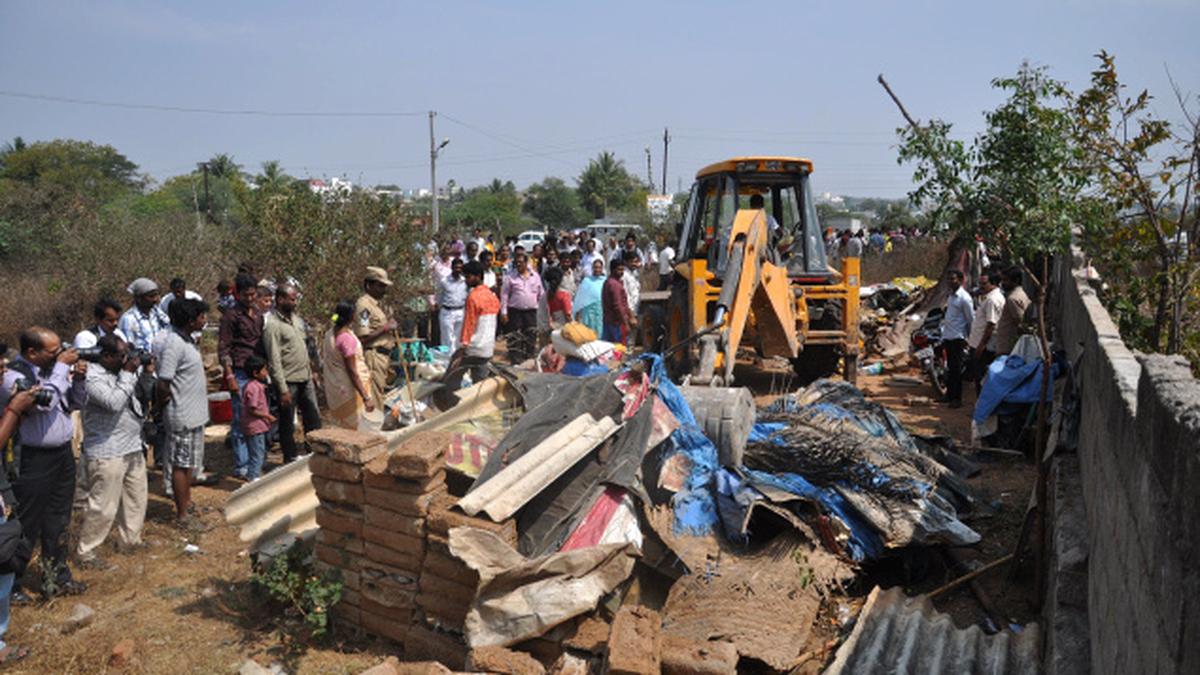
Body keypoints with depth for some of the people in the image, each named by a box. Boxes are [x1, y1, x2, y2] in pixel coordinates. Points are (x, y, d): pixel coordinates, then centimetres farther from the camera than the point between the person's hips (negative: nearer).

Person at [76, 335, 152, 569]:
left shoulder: (125, 371, 8)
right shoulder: (93, 378, -15)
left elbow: (144, 397, 17)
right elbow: (114, 402, -28)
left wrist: (147, 373, 0)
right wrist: (128, 373, -21)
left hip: (133, 449, 8)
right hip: (107, 454, -8)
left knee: (136, 500, 18)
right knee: (103, 507, -2)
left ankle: (130, 540, 33)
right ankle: (86, 551, 12)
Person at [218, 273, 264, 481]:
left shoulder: (258, 314, 15)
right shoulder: (231, 316, -5)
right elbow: (223, 349, -7)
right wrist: (229, 376, -13)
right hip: (241, 373, -6)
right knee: (240, 421, -2)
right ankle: (241, 467, 4)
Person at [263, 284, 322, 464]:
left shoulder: (296, 319, 10)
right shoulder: (272, 326, -14)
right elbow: (274, 361, -17)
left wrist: (311, 372, 15)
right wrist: (283, 390, -18)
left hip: (306, 379, 7)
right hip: (289, 382, -7)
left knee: (314, 418, 12)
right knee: (288, 424, 6)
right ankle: (290, 460, 17)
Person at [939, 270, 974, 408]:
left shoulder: (964, 298, -14)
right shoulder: (951, 296, 13)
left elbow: (971, 319, -11)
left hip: (957, 338, -8)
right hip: (948, 337, 8)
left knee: (956, 368, -5)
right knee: (950, 367, 14)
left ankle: (957, 398, 1)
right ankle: (949, 395, 22)